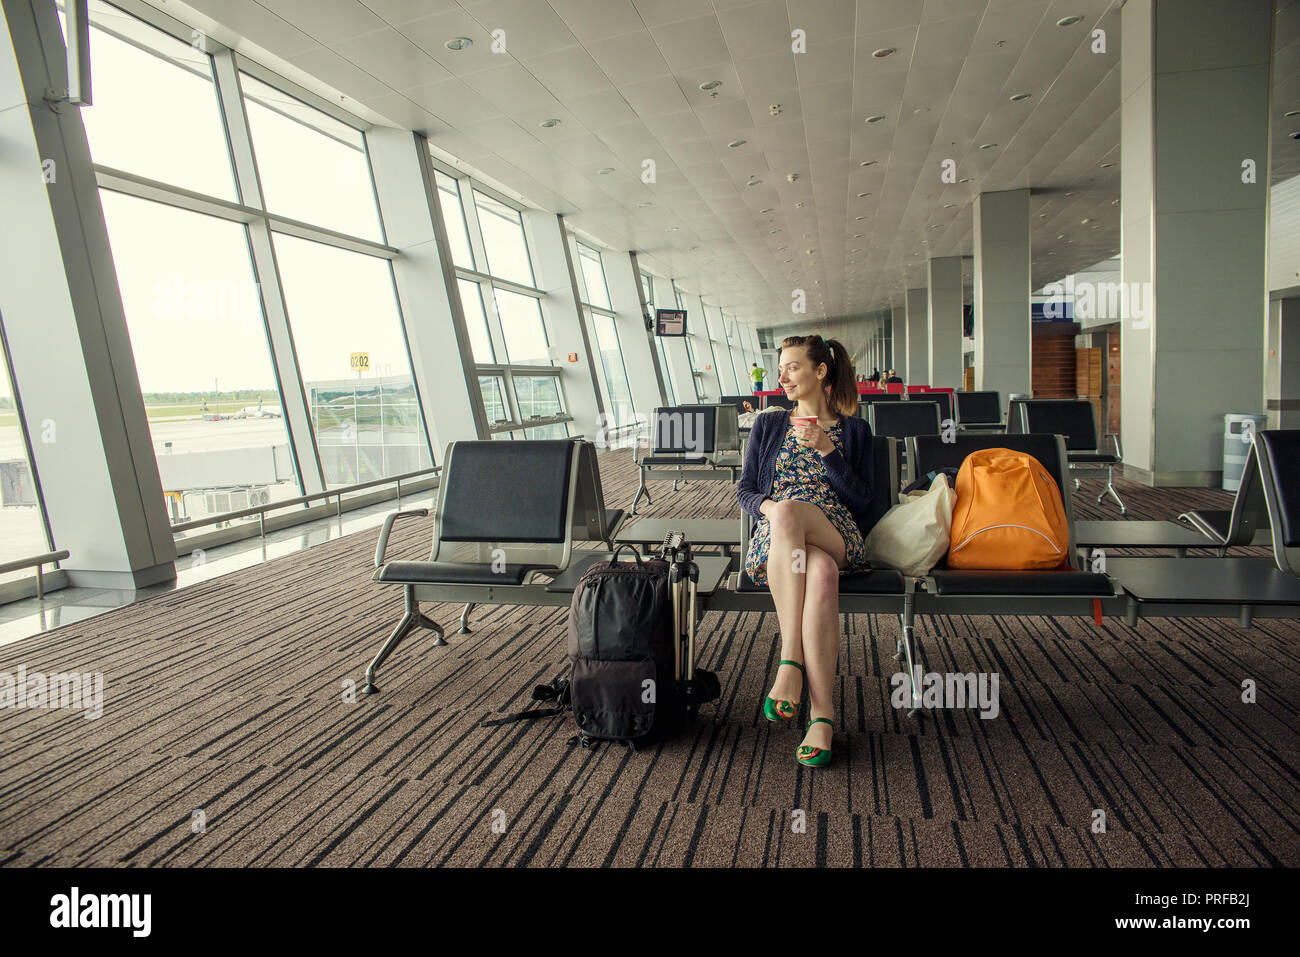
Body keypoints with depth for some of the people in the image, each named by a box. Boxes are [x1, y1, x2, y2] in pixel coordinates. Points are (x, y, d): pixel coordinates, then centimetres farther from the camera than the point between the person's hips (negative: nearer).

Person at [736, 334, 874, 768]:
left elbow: (861, 500, 7)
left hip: (837, 535, -1)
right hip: (775, 538, 1)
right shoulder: (768, 425, 23)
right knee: (821, 573, -37)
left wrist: (826, 449, -5)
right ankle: (822, 712, -35)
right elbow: (744, 489, 17)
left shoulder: (854, 431, 18)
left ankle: (791, 661, -38)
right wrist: (766, 505, -7)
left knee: (788, 511, -38)